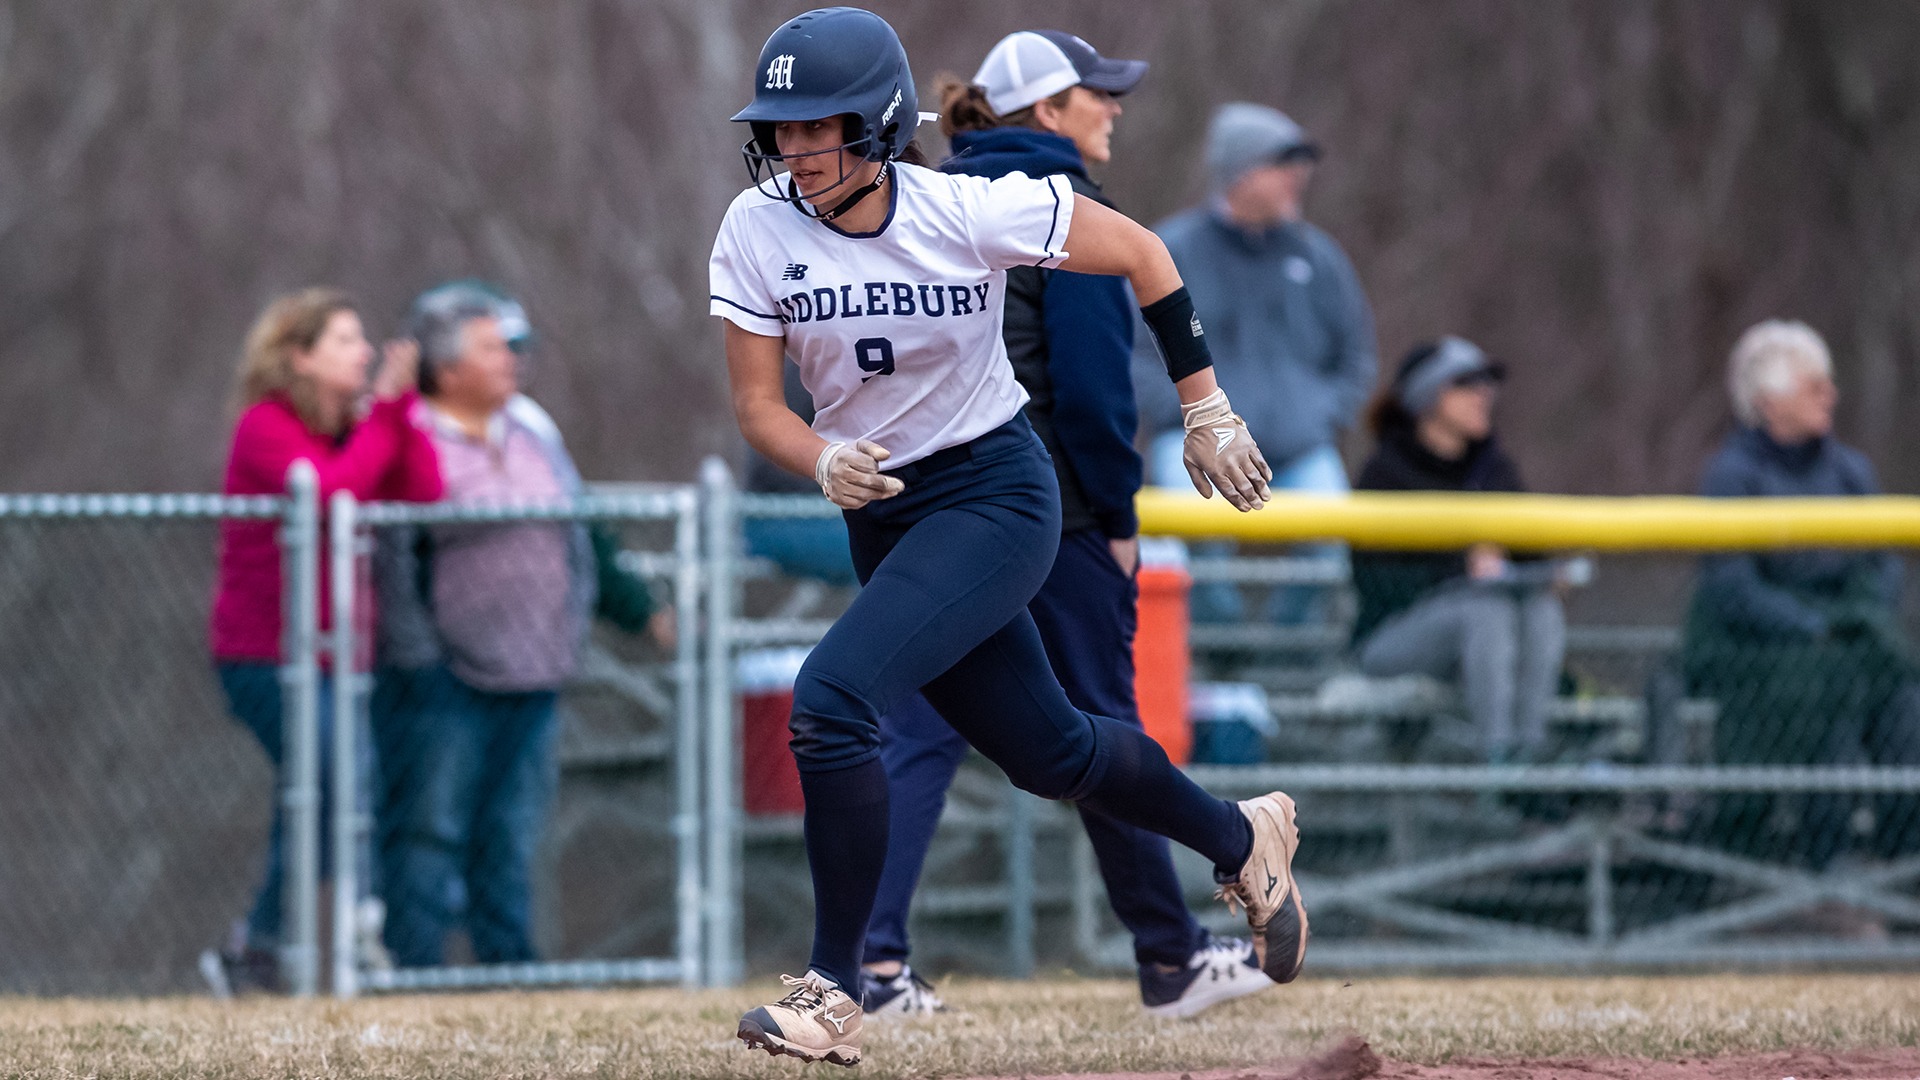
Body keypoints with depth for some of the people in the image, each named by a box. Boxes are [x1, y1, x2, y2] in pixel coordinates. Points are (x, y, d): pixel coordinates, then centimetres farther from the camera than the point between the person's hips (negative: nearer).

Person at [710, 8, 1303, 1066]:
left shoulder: (971, 212, -19)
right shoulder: (758, 231, -9)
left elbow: (1140, 254, -6)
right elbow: (756, 403, -6)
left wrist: (1206, 410, -3)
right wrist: (824, 462, -28)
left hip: (996, 496, -6)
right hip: (882, 516, 6)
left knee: (830, 699, -24)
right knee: (1047, 752, 17)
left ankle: (831, 990, -16)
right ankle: (1241, 838, 44)